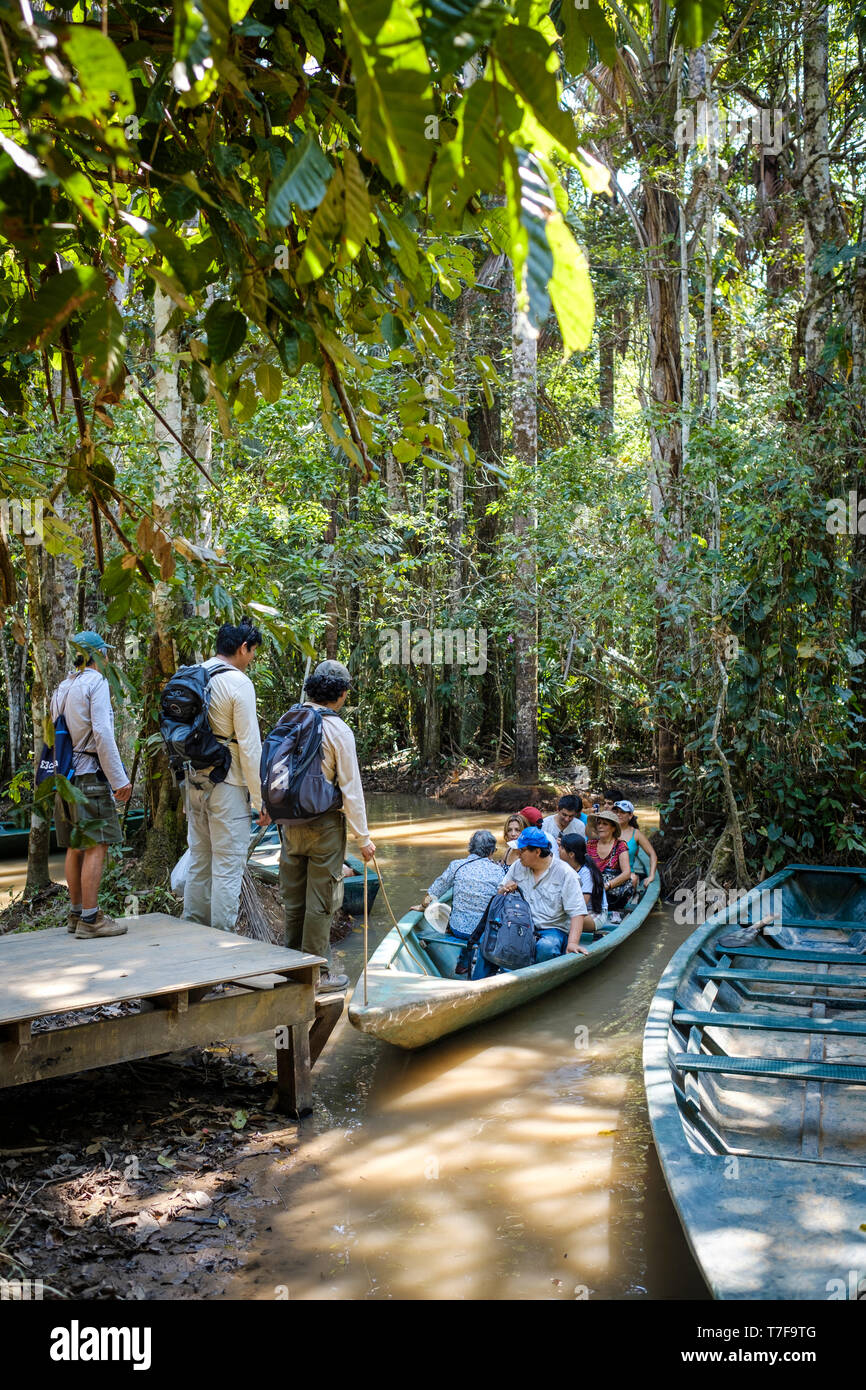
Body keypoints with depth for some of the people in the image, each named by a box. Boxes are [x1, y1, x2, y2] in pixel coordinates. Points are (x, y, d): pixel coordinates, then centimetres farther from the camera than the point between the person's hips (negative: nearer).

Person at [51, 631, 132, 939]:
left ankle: (76, 914, 20)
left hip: (66, 775, 9)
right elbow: (102, 733, -16)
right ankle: (90, 918, -8)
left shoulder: (62, 689, 17)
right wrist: (119, 779, -14)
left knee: (75, 848, 13)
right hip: (90, 775, -8)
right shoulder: (96, 682, -8)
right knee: (96, 847, -7)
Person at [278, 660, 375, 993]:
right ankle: (316, 974, 12)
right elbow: (351, 790, -10)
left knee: (293, 900, 14)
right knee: (320, 901, 4)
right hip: (325, 822, -5)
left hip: (291, 821, 5)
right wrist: (363, 838, -4)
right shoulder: (338, 730, -12)